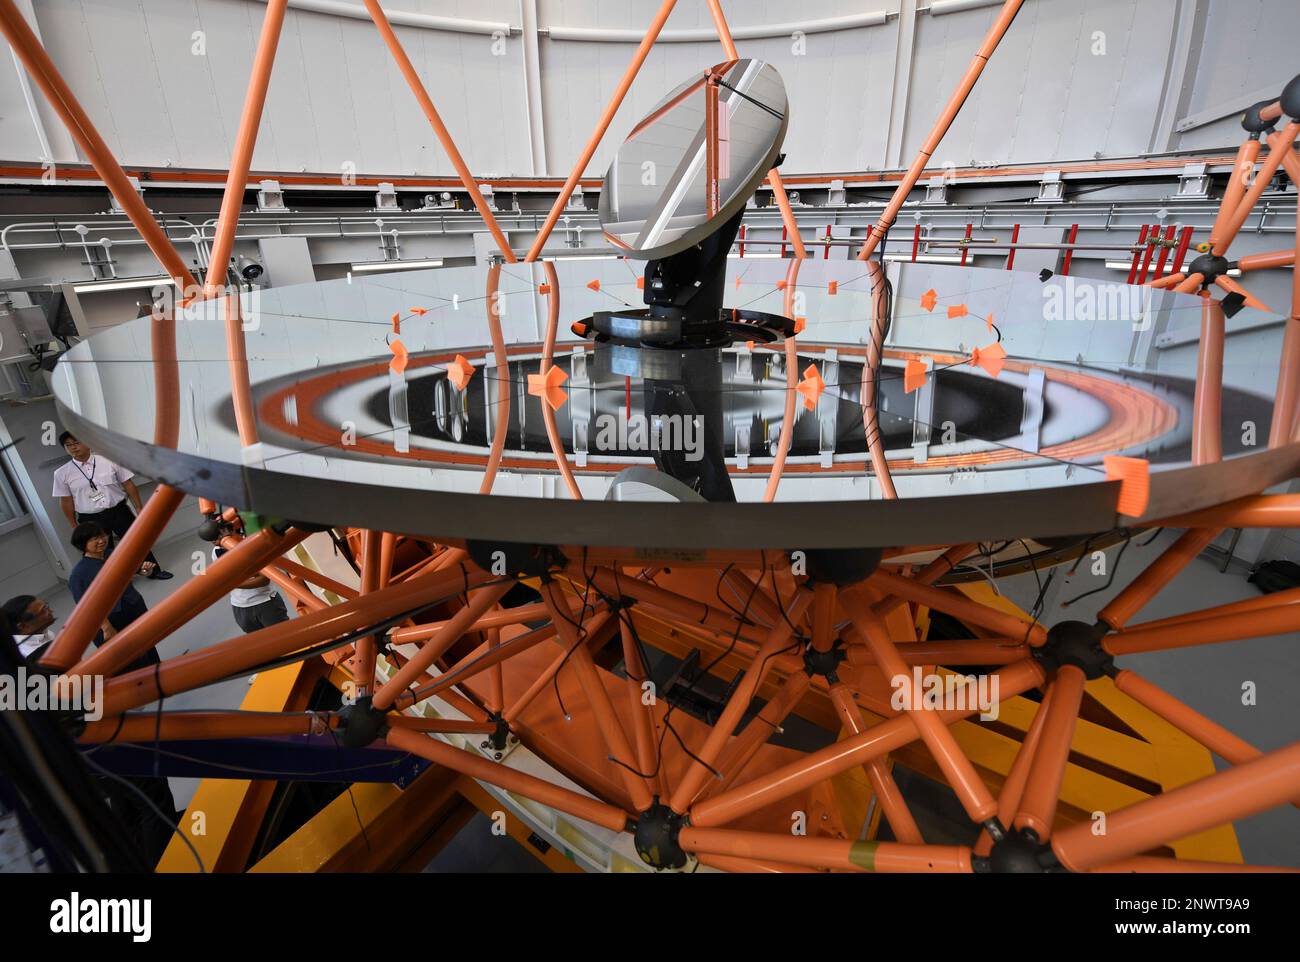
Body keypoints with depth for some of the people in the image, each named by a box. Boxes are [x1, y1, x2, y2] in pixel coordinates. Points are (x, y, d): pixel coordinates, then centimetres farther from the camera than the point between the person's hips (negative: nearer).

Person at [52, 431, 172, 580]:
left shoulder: (109, 460, -7)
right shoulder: (62, 473, -4)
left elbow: (128, 484, -3)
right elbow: (66, 501, 2)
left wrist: (139, 509, -3)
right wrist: (75, 526, 4)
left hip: (118, 511, 0)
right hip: (91, 519, 0)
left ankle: (154, 570, 31)